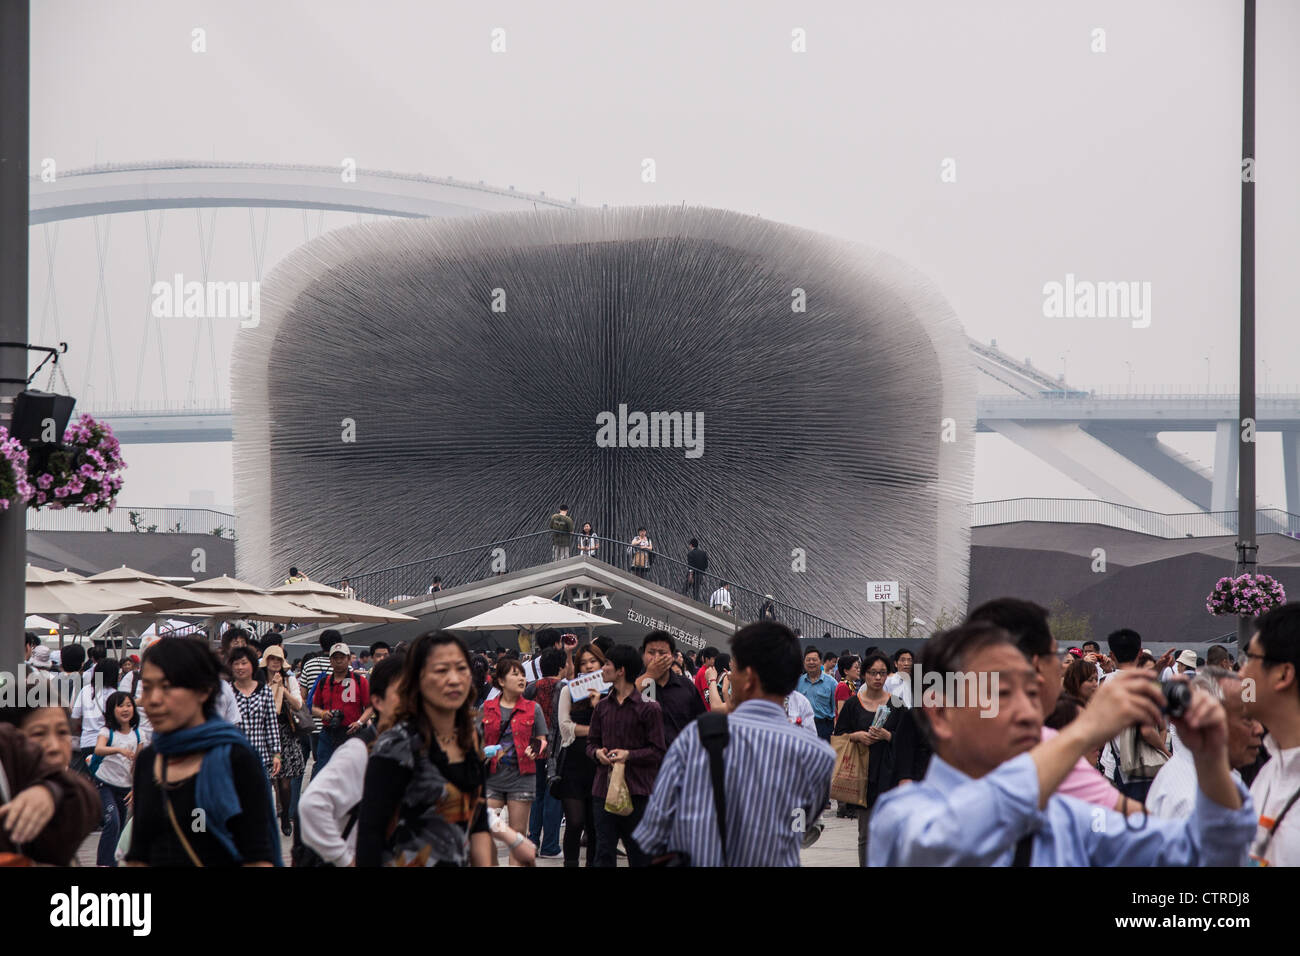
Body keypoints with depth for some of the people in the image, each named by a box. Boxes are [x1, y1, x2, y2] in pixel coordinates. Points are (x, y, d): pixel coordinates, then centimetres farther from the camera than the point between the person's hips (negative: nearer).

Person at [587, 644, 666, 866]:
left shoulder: (647, 707, -6)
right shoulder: (602, 707, 12)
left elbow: (658, 752, -6)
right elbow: (591, 742, 19)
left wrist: (629, 755, -18)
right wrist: (597, 752, -4)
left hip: (637, 791, -5)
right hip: (603, 789, 5)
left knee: (639, 853, 4)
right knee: (603, 852, 5)